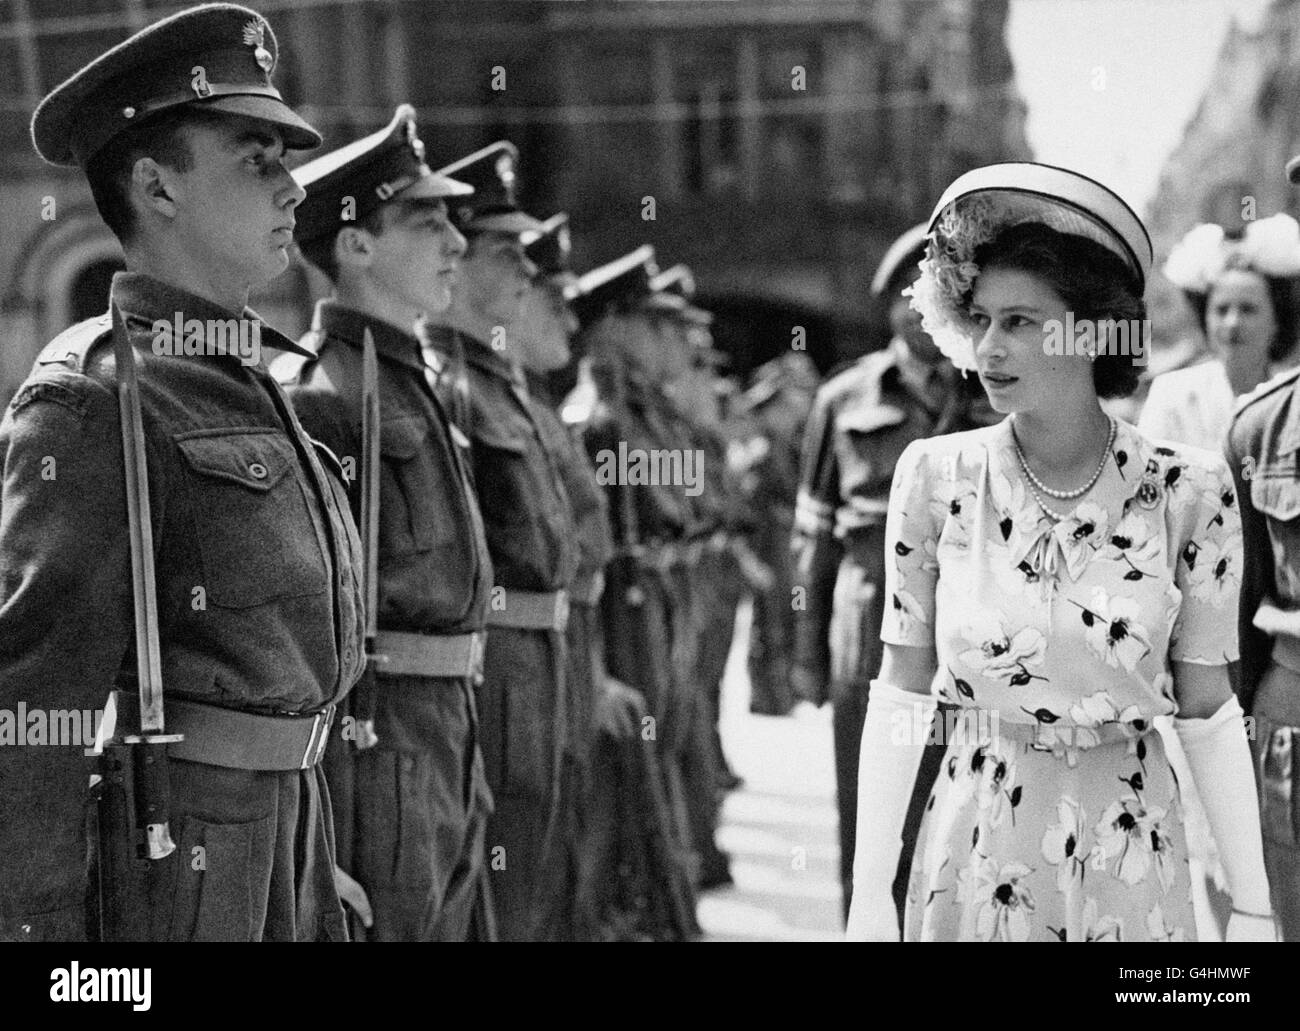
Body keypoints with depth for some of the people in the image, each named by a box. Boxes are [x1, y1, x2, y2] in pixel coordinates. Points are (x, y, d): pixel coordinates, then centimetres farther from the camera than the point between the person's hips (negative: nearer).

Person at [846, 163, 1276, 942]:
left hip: (1130, 857, 0)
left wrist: (1253, 906, -3)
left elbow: (1207, 710, -3)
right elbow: (903, 689, -2)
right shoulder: (937, 477, -6)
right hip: (975, 854, 1)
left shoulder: (1187, 492, -8)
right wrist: (871, 893, -4)